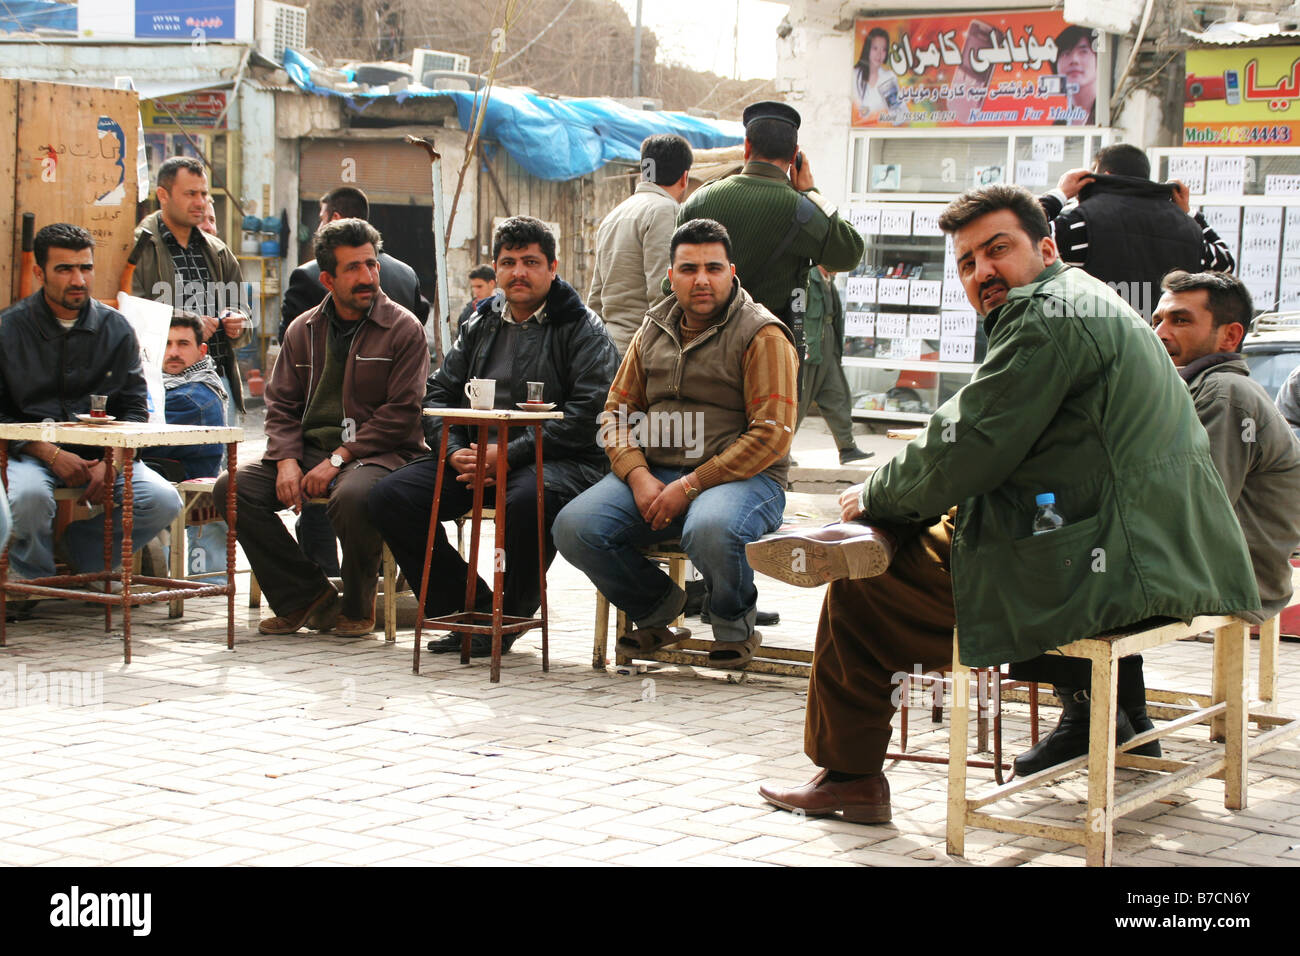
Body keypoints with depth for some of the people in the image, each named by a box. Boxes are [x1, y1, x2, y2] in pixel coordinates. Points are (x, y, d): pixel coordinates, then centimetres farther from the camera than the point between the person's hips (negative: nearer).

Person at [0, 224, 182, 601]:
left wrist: (111, 462, -13)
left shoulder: (116, 328, 8)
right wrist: (52, 455, -17)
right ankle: (33, 580, -5)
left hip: (101, 452, 3)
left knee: (162, 501, -23)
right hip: (31, 452, -3)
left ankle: (82, 562, 2)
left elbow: (134, 407, 6)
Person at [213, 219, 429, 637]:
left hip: (378, 453, -5)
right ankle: (306, 596, -6)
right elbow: (281, 403, 13)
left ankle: (357, 606, -10)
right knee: (232, 489, -15)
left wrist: (339, 458, -17)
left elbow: (402, 413, -9)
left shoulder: (403, 328, -2)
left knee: (352, 497, -39)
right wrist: (287, 460, -7)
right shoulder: (304, 329, 14)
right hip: (311, 449, 5)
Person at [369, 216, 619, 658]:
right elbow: (437, 394, 17)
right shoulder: (480, 326, 18)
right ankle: (473, 606, -5)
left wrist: (508, 453, -18)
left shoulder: (583, 328, 0)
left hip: (555, 460, -6)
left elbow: (588, 412, -12)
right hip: (476, 457, 6)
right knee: (390, 496, -14)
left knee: (529, 500, -41)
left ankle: (511, 615, -13)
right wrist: (456, 452, -5)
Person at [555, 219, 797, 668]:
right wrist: (639, 477, -7)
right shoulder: (653, 331, 15)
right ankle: (658, 608, 10)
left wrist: (690, 486, -18)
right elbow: (617, 411, 15)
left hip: (743, 478, -5)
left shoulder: (762, 336, -4)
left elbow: (772, 433, -12)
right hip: (653, 474, 5)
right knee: (574, 527, -19)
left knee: (709, 530, -40)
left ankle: (736, 627, -5)